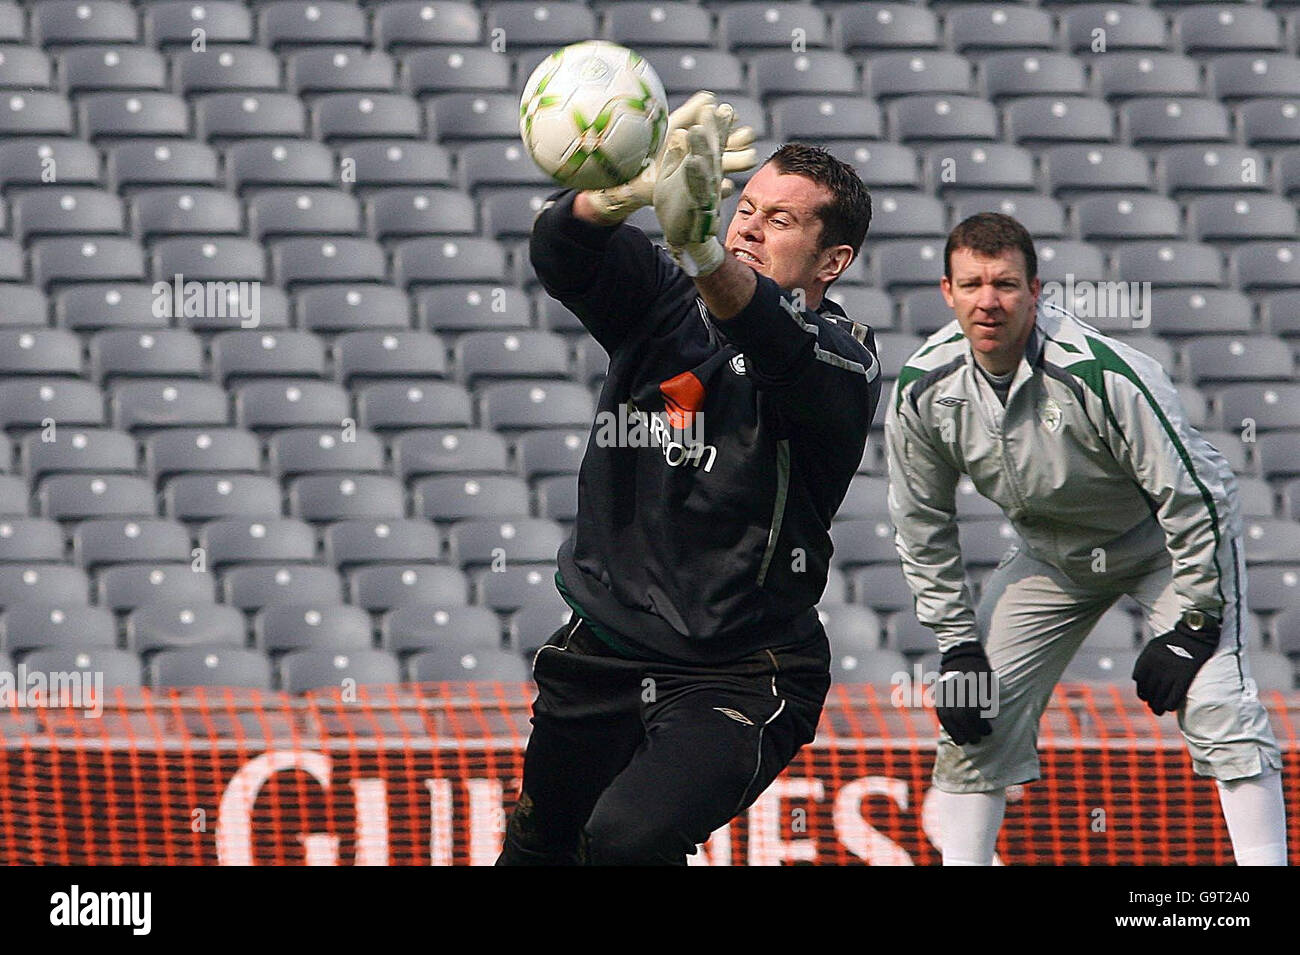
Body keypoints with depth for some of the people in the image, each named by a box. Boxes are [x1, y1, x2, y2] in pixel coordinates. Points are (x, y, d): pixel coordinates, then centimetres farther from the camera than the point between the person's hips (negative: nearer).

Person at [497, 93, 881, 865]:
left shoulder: (843, 357, -11)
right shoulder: (663, 301, 2)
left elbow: (778, 346, -36)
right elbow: (562, 250, -18)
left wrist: (700, 246, -56)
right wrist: (633, 189, -42)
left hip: (739, 678, -5)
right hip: (604, 650, 5)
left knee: (627, 838, -27)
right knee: (539, 846, 18)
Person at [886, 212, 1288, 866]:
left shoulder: (1096, 372, -33)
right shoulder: (923, 389, -17)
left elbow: (1197, 495, -26)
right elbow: (921, 526, -2)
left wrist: (1190, 630, -23)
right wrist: (956, 644, -5)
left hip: (1164, 543, -5)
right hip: (1052, 559, 5)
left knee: (1215, 704, -21)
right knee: (975, 716, -2)